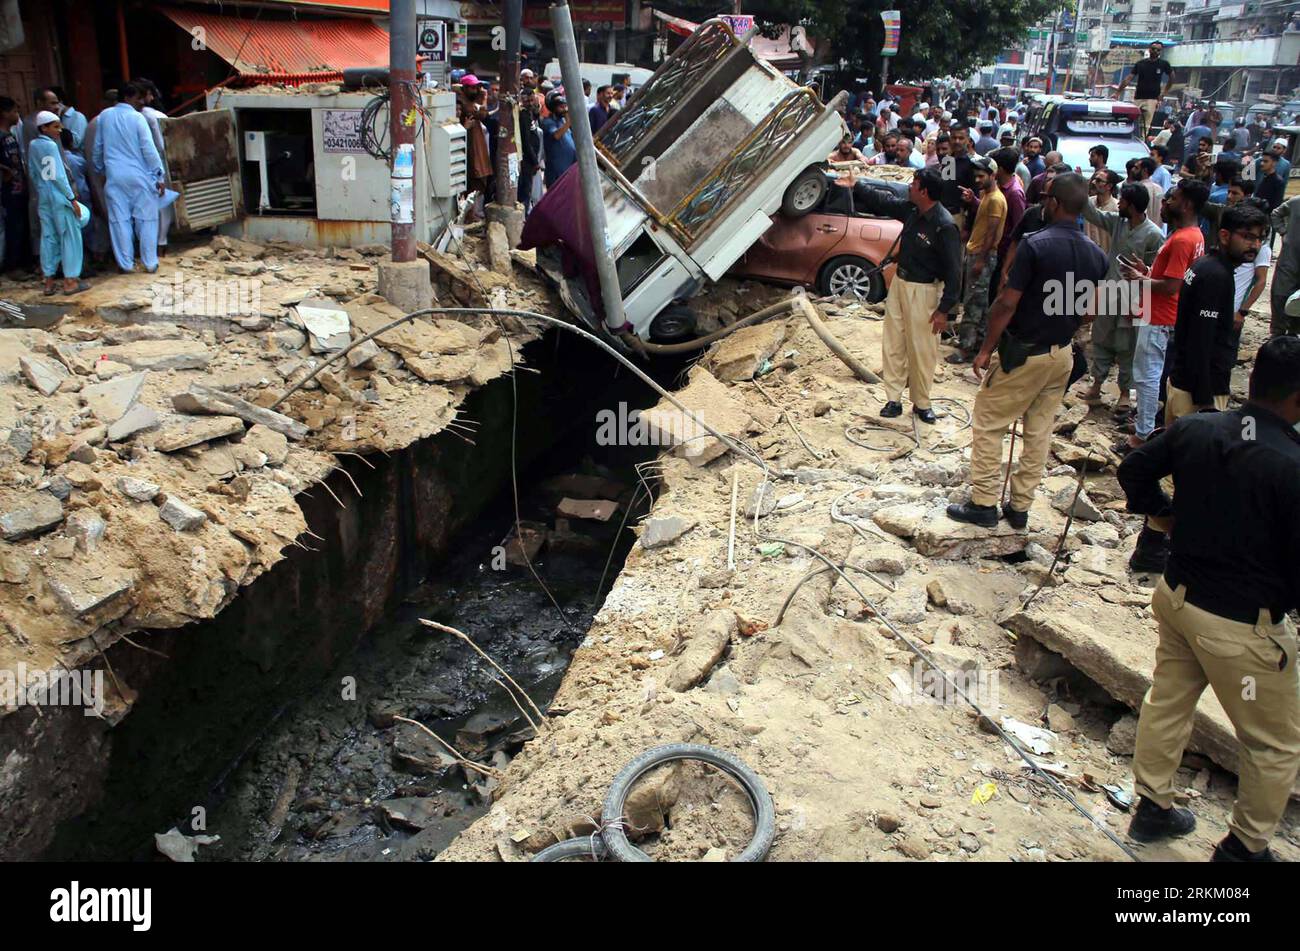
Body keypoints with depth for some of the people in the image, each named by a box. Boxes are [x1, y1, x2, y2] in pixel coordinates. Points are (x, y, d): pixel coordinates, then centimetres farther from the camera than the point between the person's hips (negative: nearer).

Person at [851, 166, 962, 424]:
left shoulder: (944, 226, -23)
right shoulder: (911, 210, -2)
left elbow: (954, 271, -19)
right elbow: (883, 202, 18)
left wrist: (944, 309, -19)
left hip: (923, 292, -8)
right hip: (899, 284, 8)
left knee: (922, 351, 3)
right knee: (893, 345, 11)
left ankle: (922, 403, 19)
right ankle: (893, 400, 21)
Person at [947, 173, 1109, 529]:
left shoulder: (1036, 245, -19)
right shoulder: (1096, 255, 2)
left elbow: (1007, 304, -19)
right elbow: (1088, 311, 11)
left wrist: (986, 349, -11)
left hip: (1023, 353, -7)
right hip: (1061, 356, 7)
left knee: (988, 424, 5)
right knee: (1039, 431, 13)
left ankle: (983, 504, 7)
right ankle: (1020, 507, 20)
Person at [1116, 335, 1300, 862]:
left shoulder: (1195, 429, -7)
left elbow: (1133, 471, 9)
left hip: (1177, 595, 7)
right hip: (1244, 626, -6)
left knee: (1167, 700, 23)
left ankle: (1152, 808, 39)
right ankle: (1245, 845, 30)